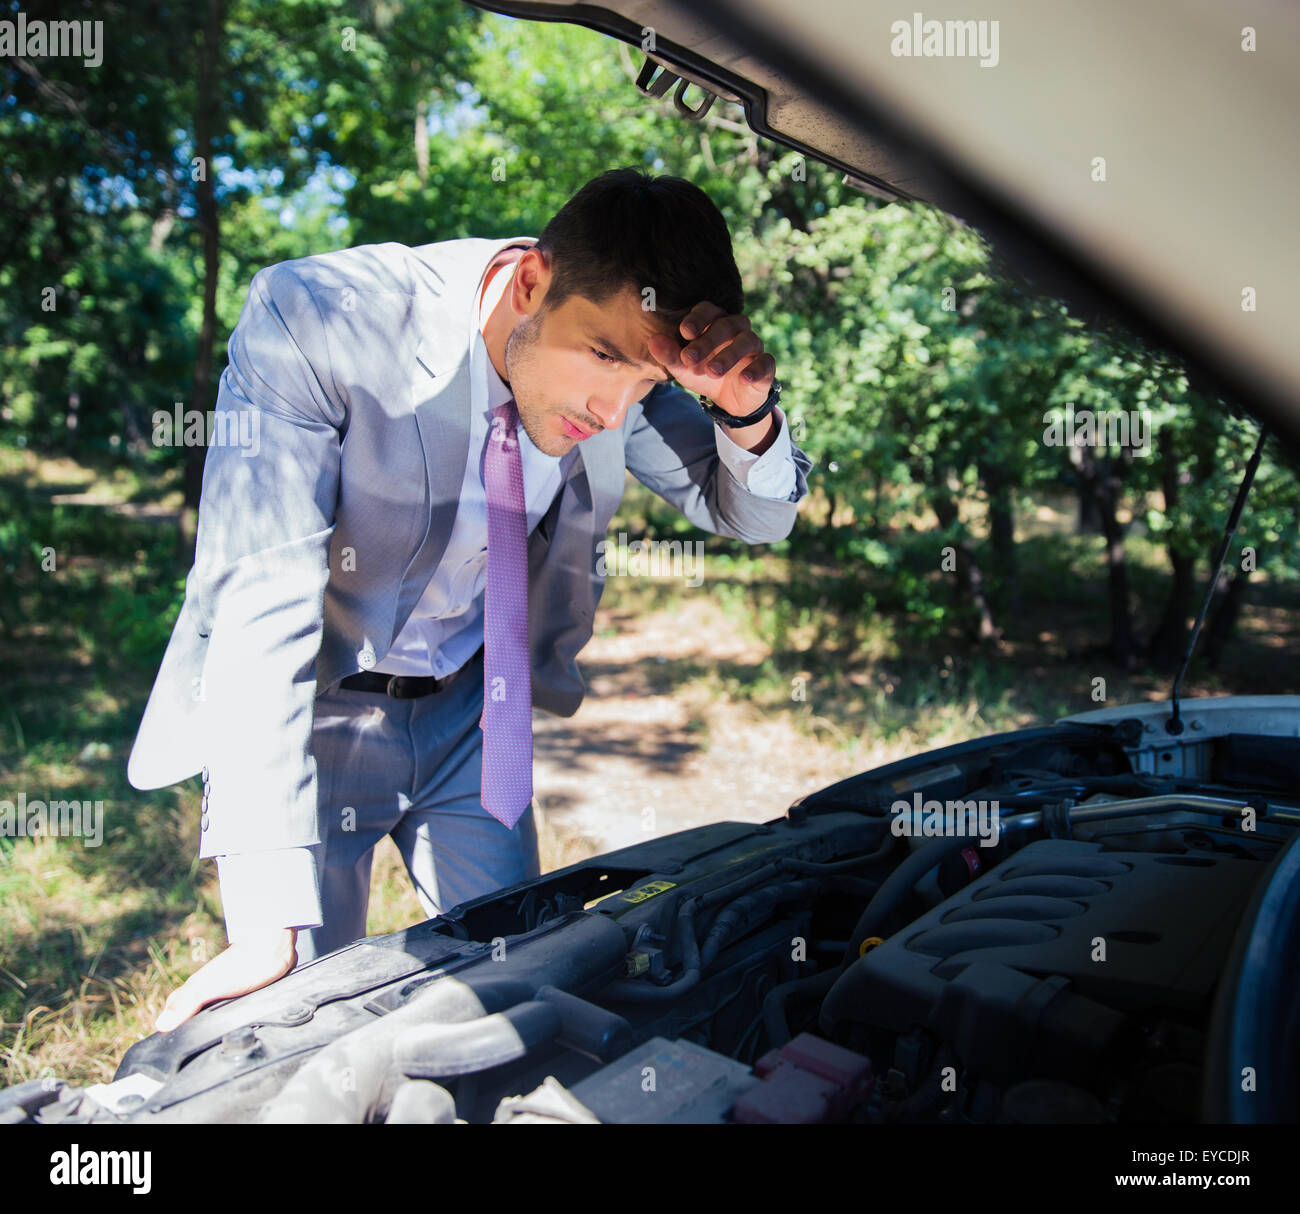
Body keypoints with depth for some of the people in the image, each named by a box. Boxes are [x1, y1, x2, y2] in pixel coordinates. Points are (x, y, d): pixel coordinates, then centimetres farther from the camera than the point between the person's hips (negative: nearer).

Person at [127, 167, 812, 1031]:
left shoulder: (622, 352, -14)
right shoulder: (316, 319, -28)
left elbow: (754, 516, -3)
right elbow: (262, 609, -34)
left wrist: (748, 411, -27)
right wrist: (269, 925, -37)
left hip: (471, 703, 4)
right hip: (310, 708, -3)